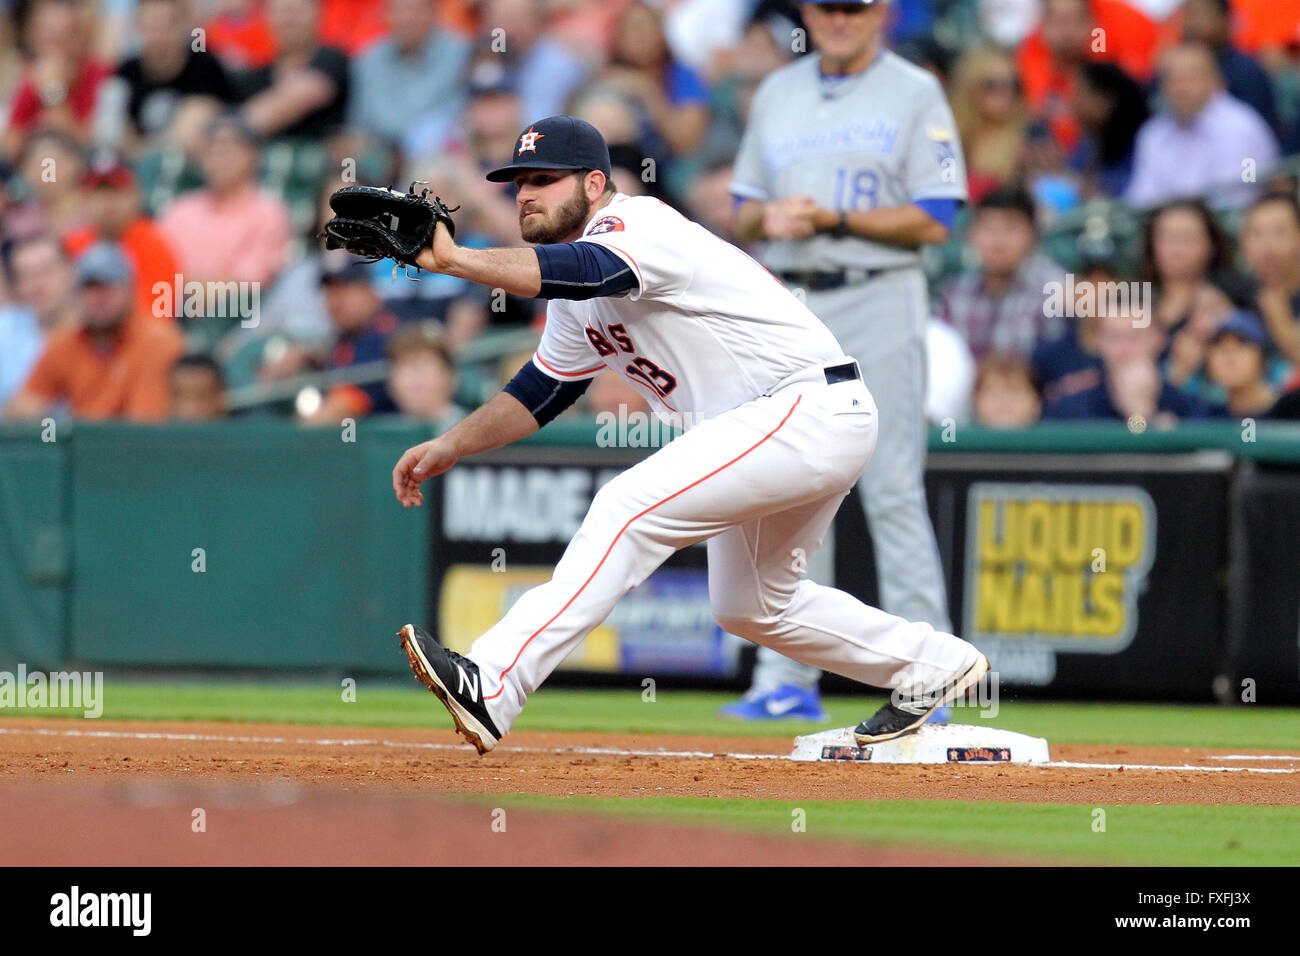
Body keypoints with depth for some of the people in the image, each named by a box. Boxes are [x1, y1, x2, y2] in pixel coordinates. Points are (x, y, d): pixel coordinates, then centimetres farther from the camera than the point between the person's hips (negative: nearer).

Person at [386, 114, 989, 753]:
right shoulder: (577, 298, 13)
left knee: (629, 507, -24)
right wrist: (447, 448, 10)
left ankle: (494, 685, -32)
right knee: (746, 606, 23)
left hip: (812, 409, -11)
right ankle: (931, 666, 38)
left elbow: (587, 269, -40)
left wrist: (453, 260, -48)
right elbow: (540, 392, 21)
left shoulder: (635, 225, -17)